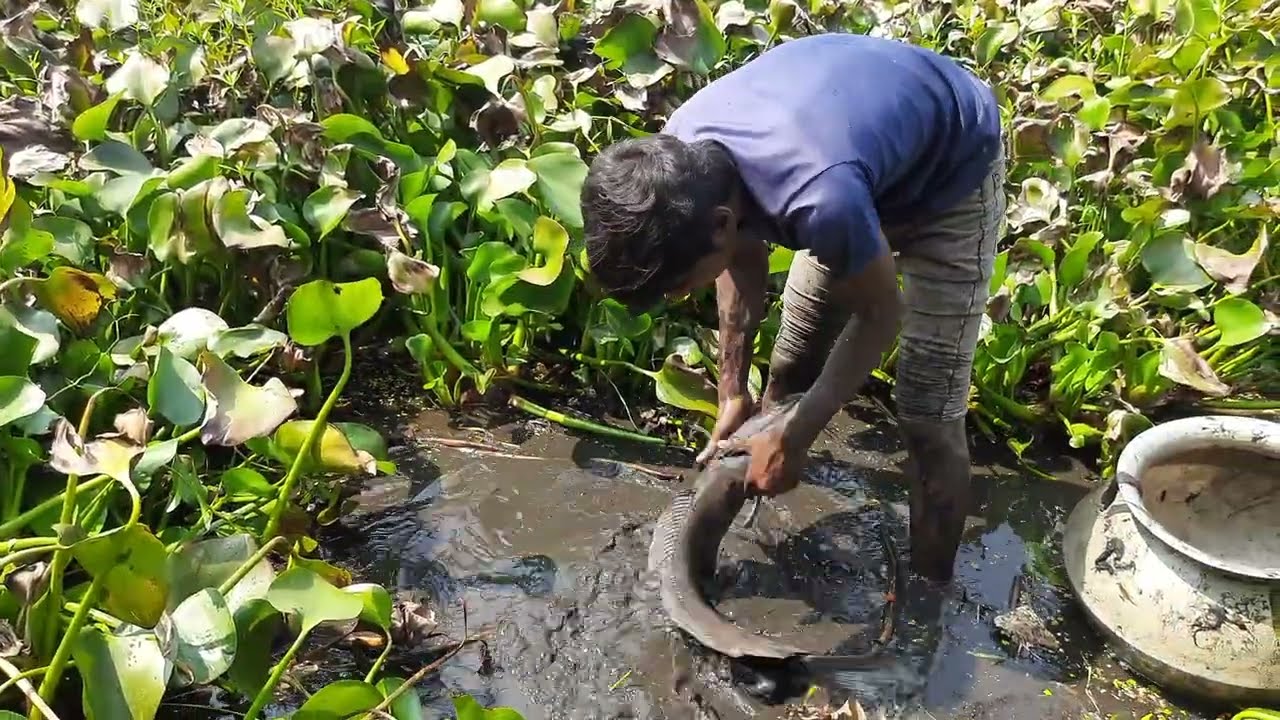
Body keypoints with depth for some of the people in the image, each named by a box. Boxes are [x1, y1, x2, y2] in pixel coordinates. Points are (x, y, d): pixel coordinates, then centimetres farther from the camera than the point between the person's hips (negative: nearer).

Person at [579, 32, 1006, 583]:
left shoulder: (819, 197, -44)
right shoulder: (680, 154, -24)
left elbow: (882, 314, -24)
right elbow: (745, 256, -3)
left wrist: (792, 439, -18)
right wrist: (733, 391, -2)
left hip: (952, 168, -6)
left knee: (925, 415, -9)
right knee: (791, 367, 10)